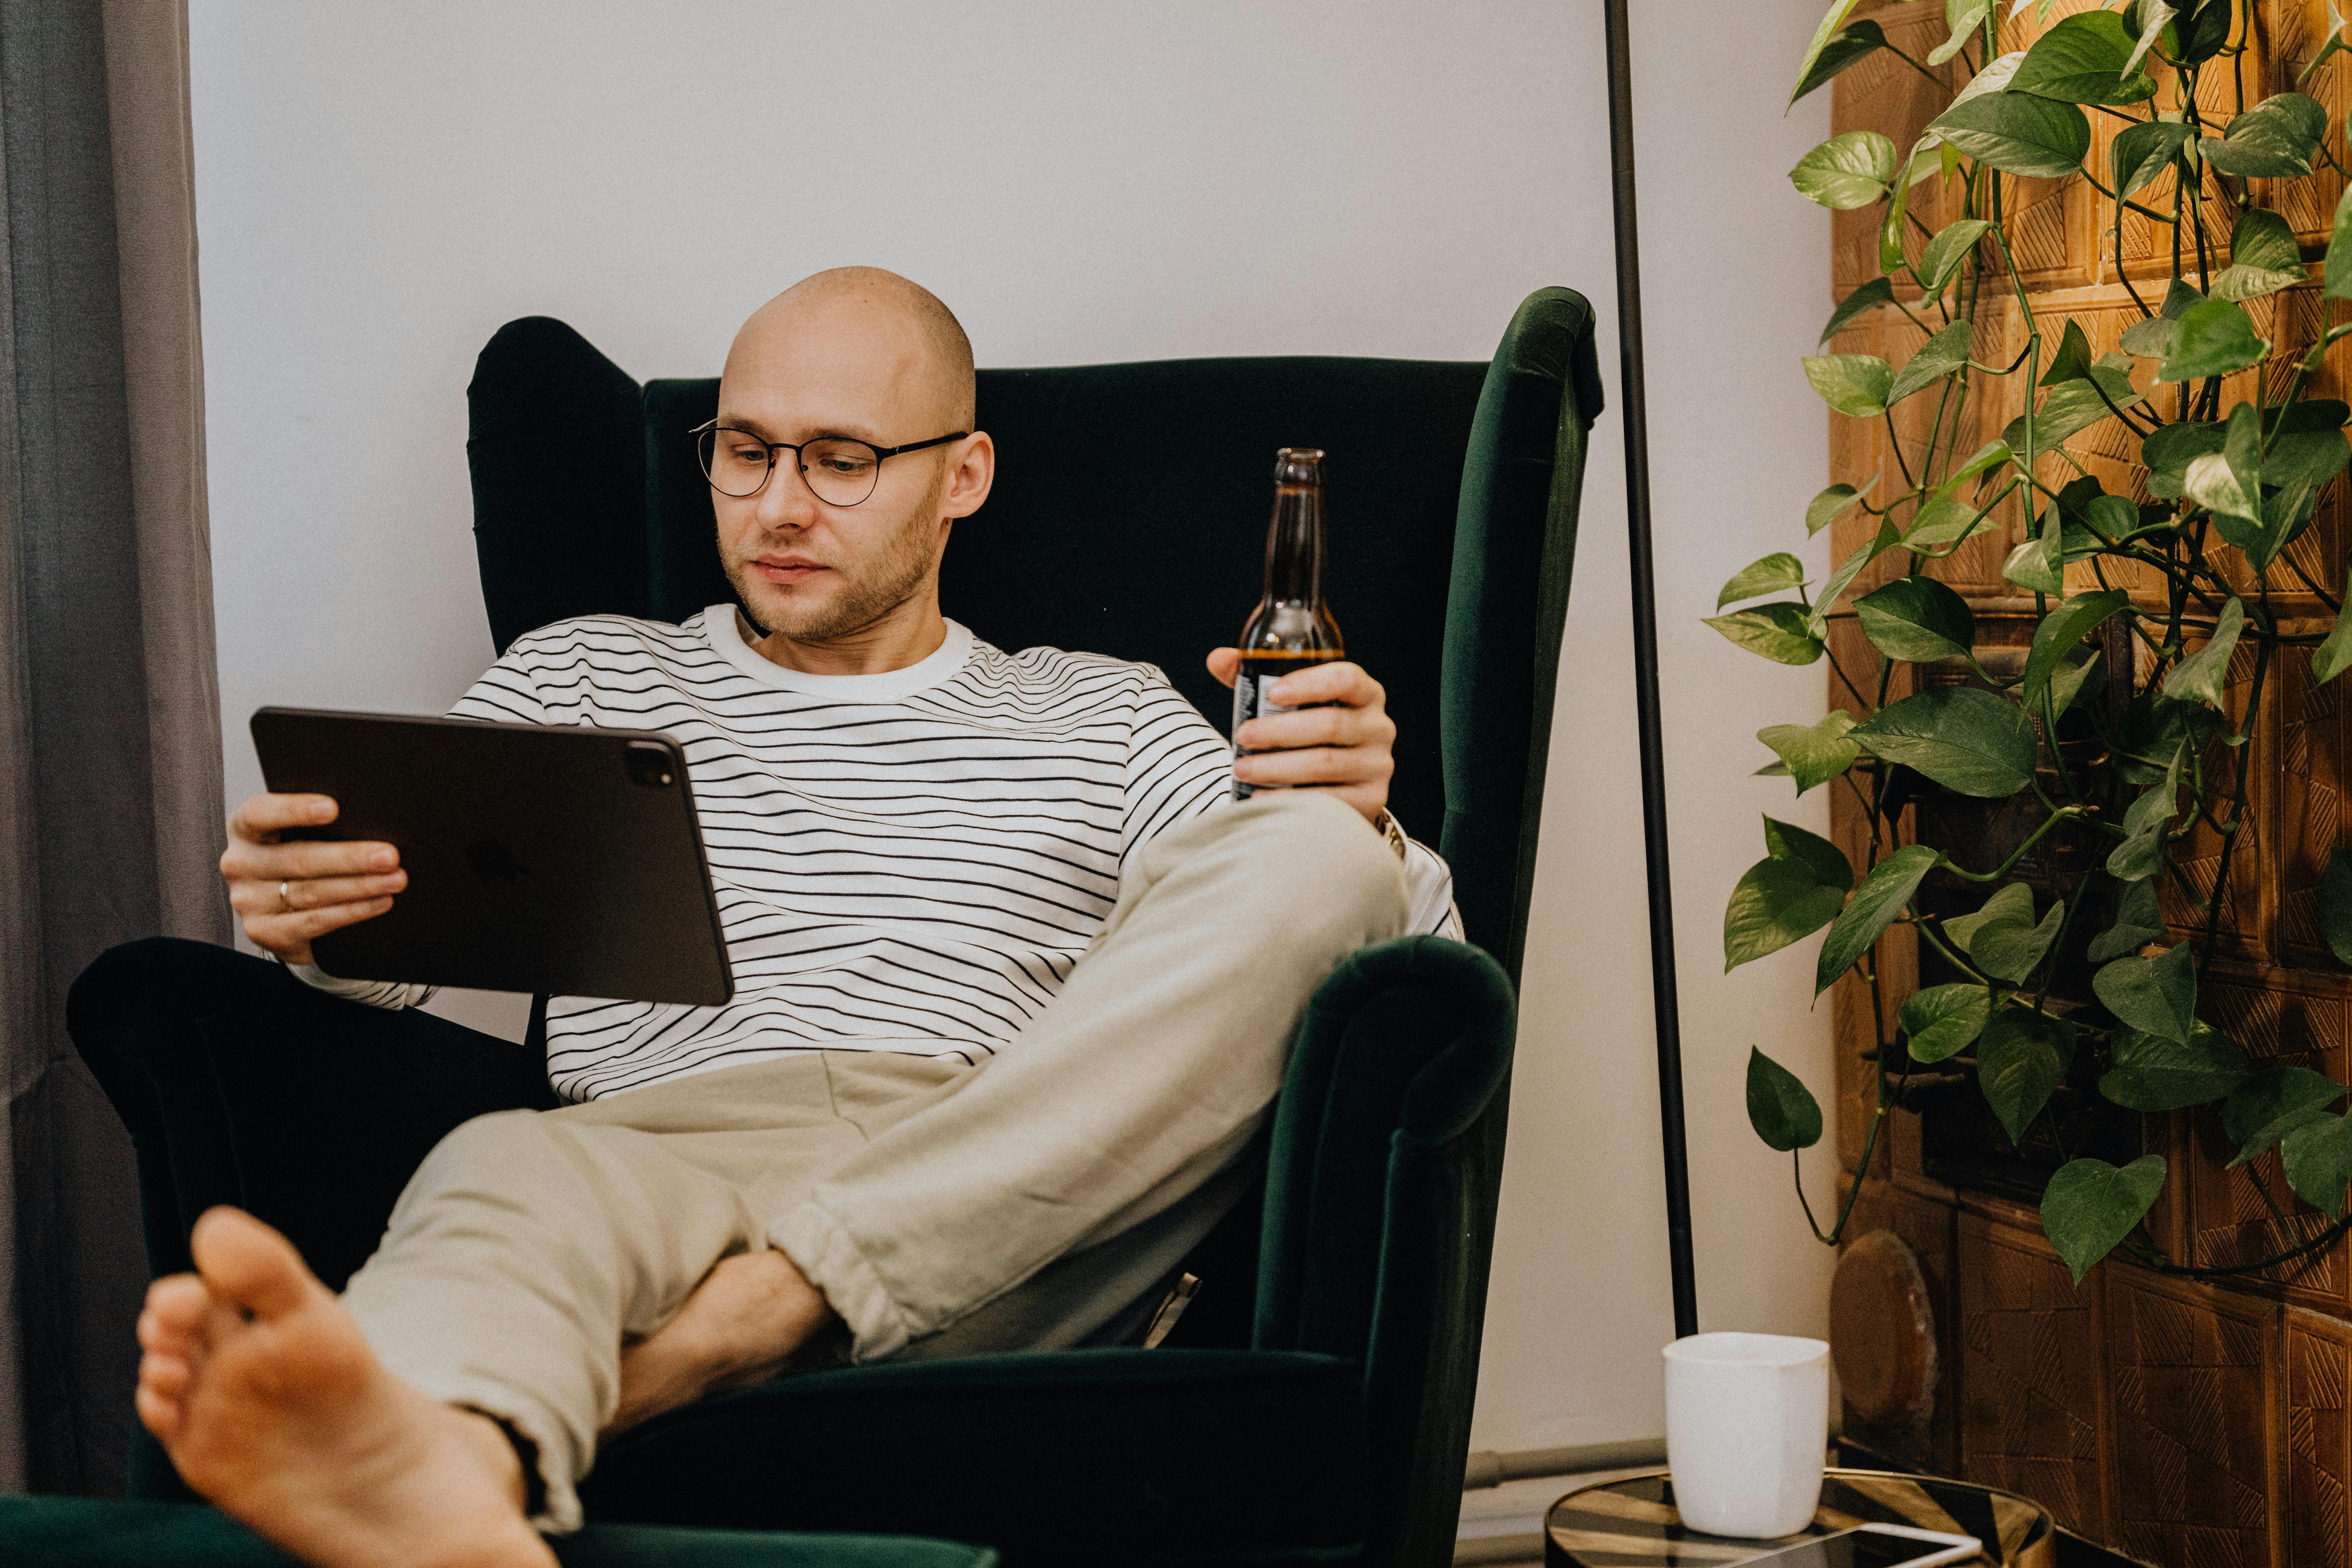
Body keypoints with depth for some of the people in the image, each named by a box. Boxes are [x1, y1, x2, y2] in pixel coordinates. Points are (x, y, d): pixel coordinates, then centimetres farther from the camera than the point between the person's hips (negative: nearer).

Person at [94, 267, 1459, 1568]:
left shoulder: (1101, 716, 27)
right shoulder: (577, 681, 29)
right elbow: (374, 961, 19)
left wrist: (1353, 826, -8)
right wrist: (300, 920, -7)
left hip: (1016, 1203, 1)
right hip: (668, 1160, 0)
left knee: (1308, 853, -23)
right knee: (510, 1168, -36)